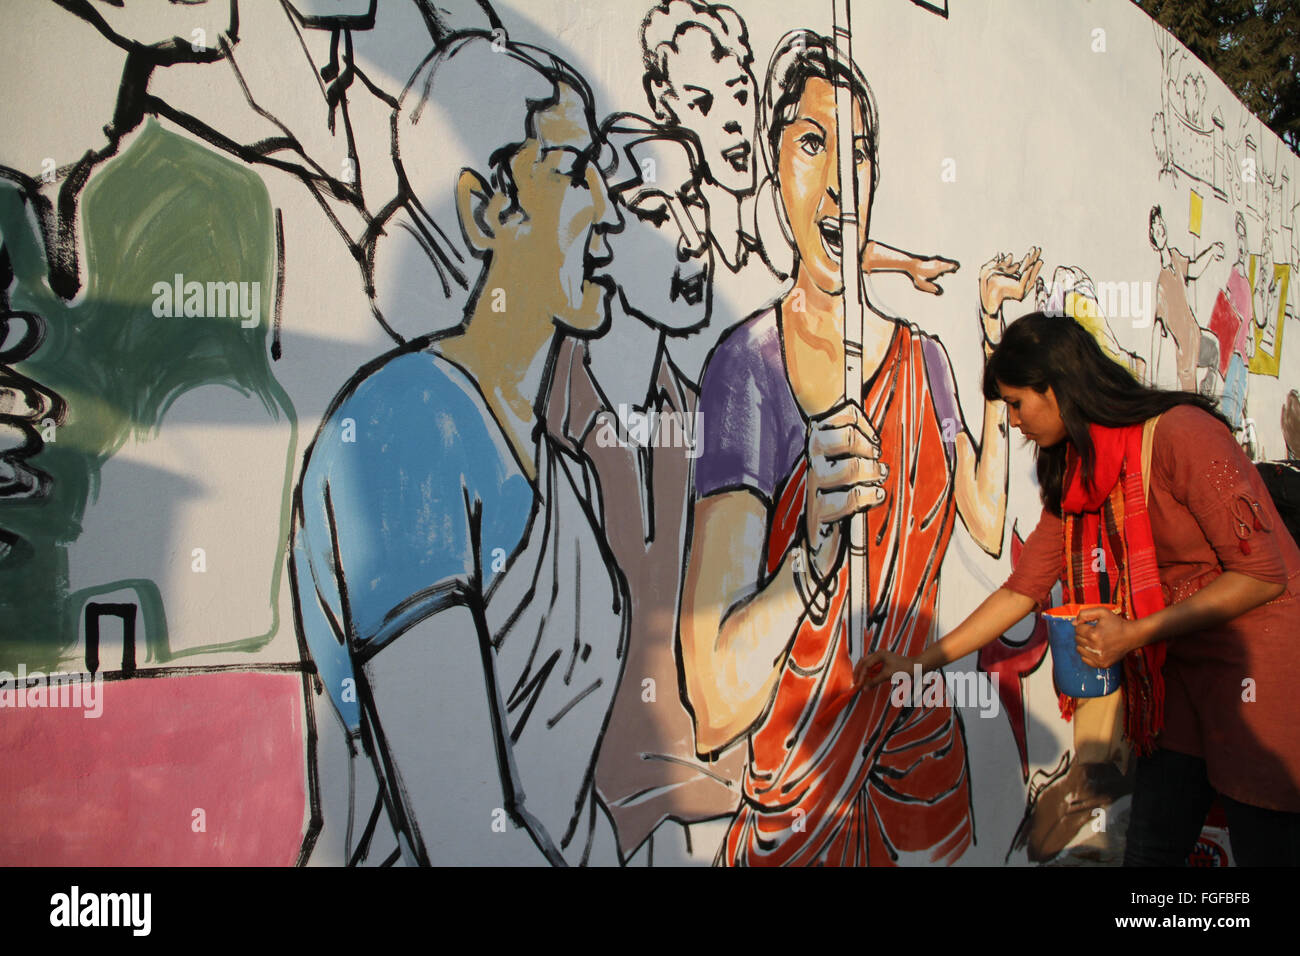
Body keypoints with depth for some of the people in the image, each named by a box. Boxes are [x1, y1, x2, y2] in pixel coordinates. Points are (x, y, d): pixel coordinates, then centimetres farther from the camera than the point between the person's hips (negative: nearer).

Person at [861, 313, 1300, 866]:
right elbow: (1022, 589, 8)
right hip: (1177, 668, 7)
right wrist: (922, 660, 7)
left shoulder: (1180, 435, -19)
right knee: (1149, 850, 9)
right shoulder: (1071, 476, 5)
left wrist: (1136, 633, -19)